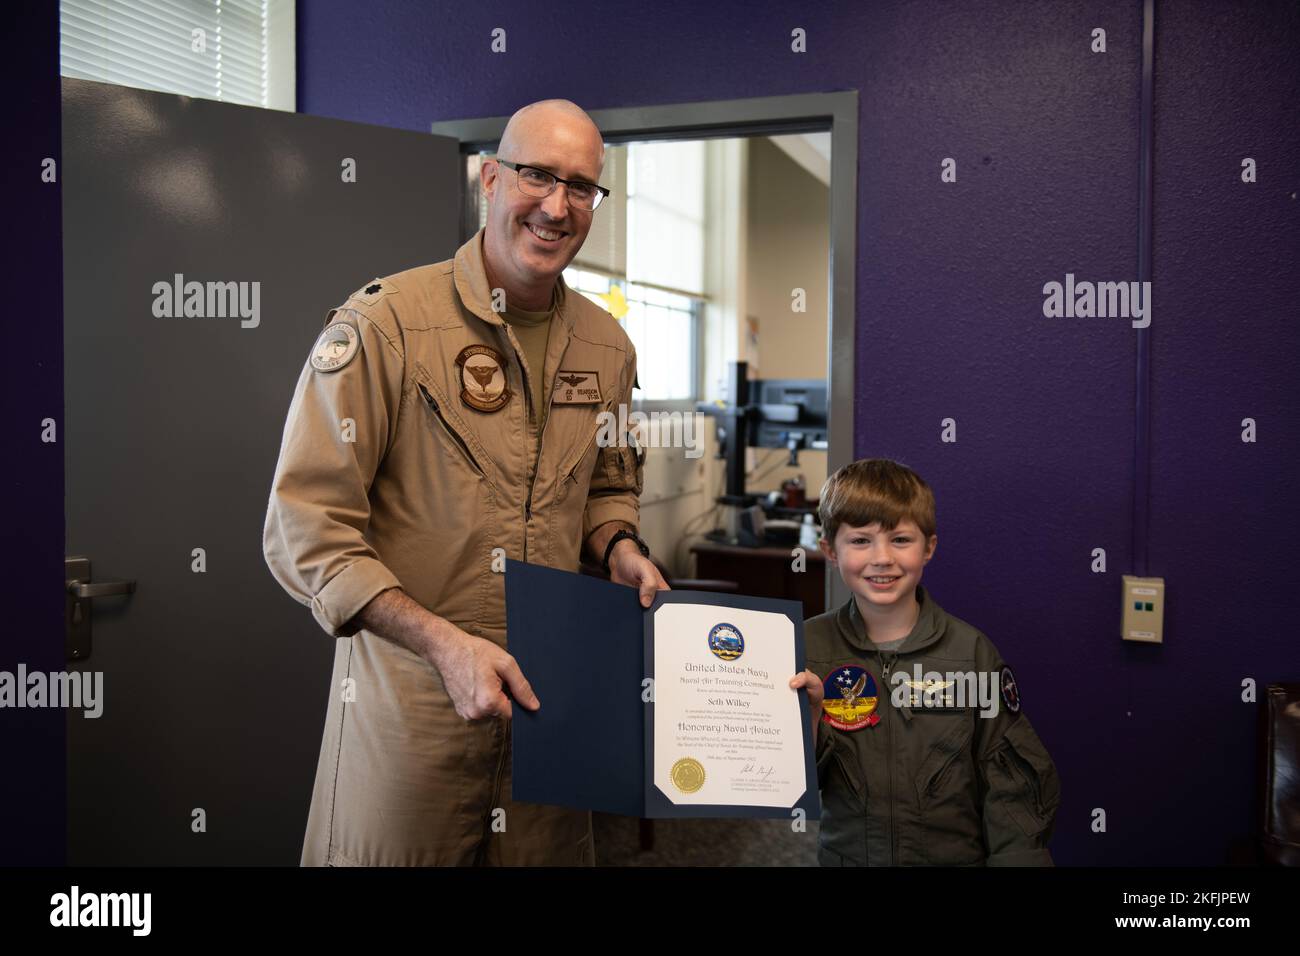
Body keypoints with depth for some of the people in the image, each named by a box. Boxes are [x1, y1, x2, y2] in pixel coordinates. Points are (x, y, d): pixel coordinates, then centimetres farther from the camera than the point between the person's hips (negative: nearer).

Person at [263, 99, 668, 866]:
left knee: (549, 849, 19)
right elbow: (305, 529, -14)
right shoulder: (383, 323, -13)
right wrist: (443, 643, -22)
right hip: (411, 697, -5)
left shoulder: (607, 345, 5)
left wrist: (621, 552, -2)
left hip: (551, 692, 5)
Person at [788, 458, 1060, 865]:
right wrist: (808, 716, -18)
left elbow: (1012, 787, -2)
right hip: (843, 854, 1)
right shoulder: (805, 647, -5)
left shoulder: (970, 649, -6)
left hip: (956, 855, 0)